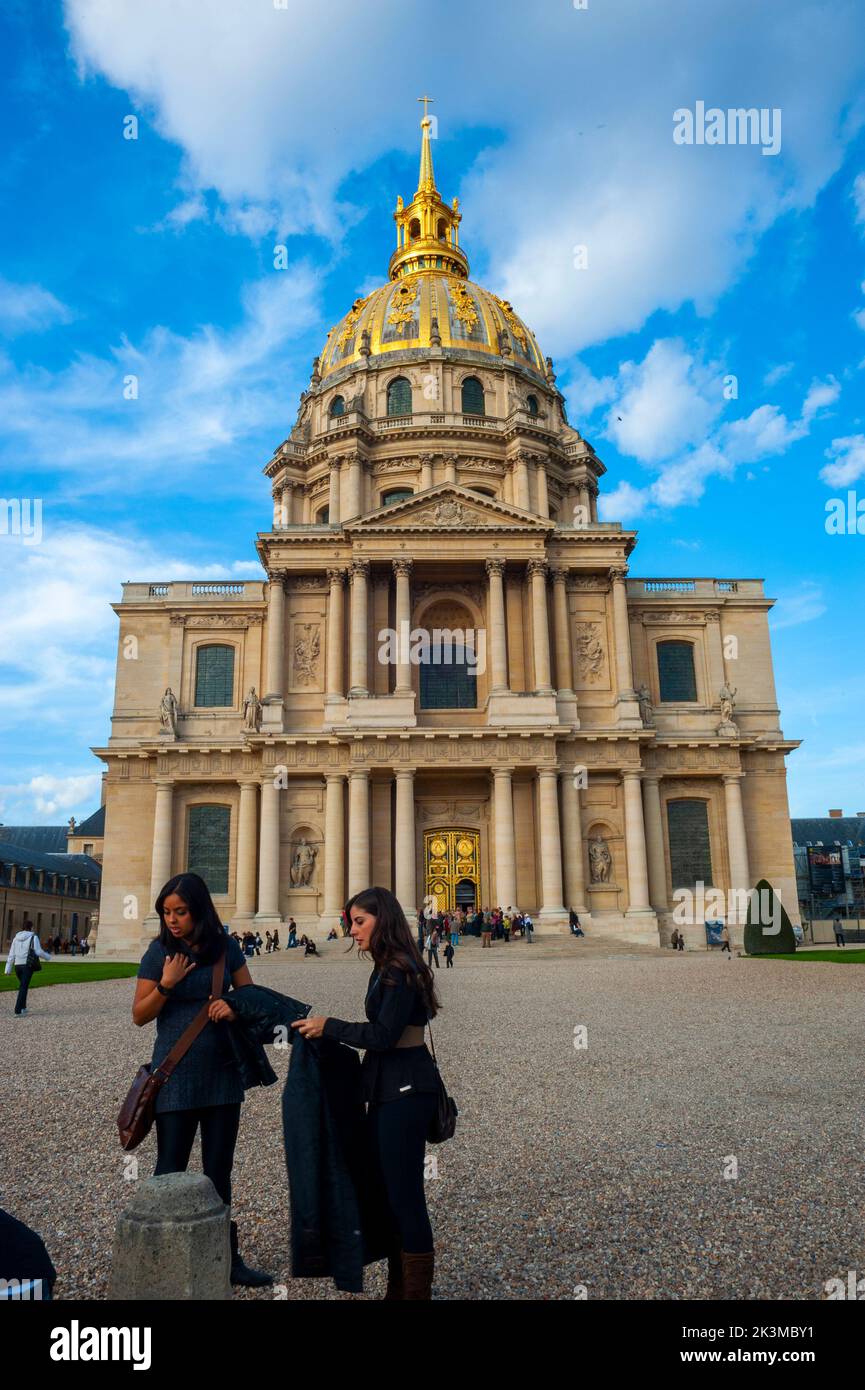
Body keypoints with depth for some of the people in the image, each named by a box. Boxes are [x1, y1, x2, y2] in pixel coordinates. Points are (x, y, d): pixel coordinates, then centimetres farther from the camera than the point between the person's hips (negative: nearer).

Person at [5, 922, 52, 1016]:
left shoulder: (16, 938, 11)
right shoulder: (33, 937, -5)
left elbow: (11, 954, 10)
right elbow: (38, 952, -11)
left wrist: (8, 969, 11)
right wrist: (47, 957, 8)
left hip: (17, 965, 5)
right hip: (28, 965, -5)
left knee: (23, 986, 23)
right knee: (23, 988, -5)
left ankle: (23, 1007, 26)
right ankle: (18, 1011, -11)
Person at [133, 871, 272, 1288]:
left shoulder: (225, 947, -2)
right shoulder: (159, 951, -8)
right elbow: (139, 1015, -3)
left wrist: (234, 1006, -14)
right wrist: (166, 985, -20)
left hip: (222, 1072, 3)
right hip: (176, 1076, -3)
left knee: (219, 1171, 14)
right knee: (171, 1169, 8)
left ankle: (225, 1258, 28)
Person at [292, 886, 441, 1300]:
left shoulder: (401, 970, -17)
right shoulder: (387, 969, 12)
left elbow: (384, 1035, -21)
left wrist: (328, 1027, -13)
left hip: (406, 1092, -10)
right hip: (388, 1090, 10)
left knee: (404, 1193, -2)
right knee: (384, 1188, 16)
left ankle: (416, 1290, 11)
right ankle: (398, 1287, 28)